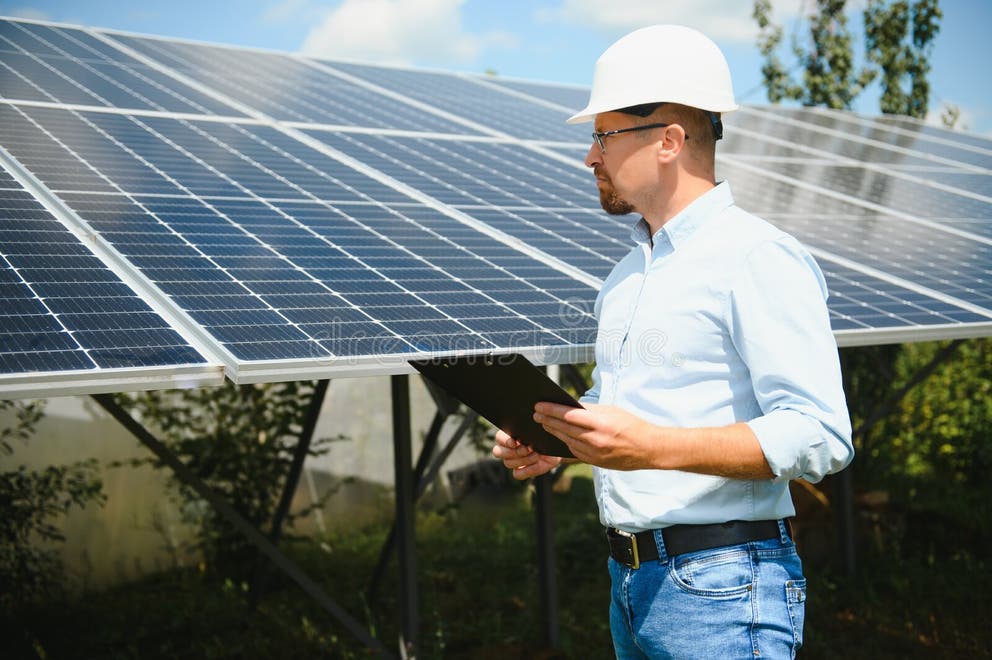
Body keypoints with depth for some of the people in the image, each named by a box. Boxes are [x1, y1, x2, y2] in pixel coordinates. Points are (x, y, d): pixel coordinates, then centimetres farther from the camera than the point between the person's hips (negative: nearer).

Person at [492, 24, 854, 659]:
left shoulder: (760, 259, -12)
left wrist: (654, 447, -27)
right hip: (629, 583, 8)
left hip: (721, 590, -8)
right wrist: (555, 437, 6)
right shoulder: (624, 276, 16)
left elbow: (819, 437, -20)